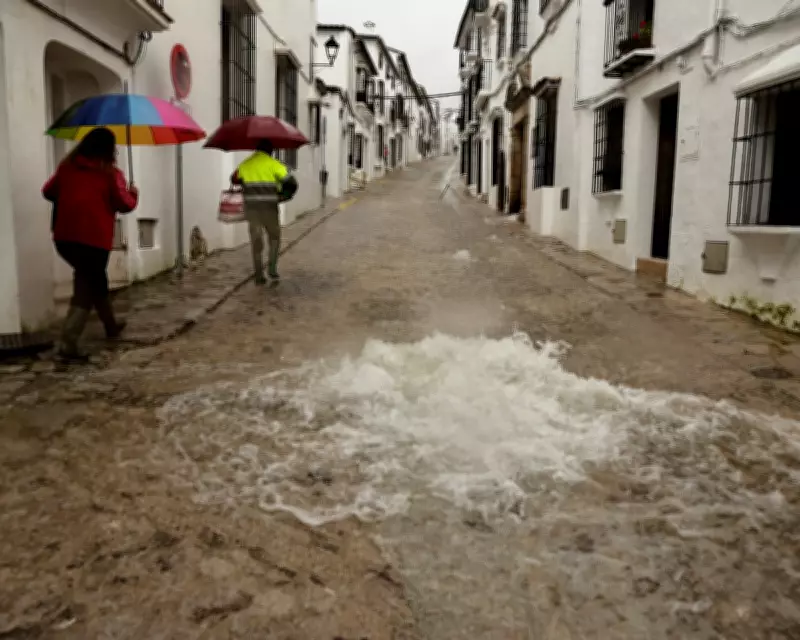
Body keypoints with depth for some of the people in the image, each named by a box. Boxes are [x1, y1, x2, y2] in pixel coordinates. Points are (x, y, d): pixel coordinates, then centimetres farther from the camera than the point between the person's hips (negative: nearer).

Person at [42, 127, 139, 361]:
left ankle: (111, 325, 39)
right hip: (94, 239, -5)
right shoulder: (110, 173, -3)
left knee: (93, 280, 24)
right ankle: (67, 342, -8)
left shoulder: (67, 166, 10)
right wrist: (133, 194, 15)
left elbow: (48, 191, 17)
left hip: (64, 237, 6)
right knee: (85, 288, 3)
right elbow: (124, 205, -5)